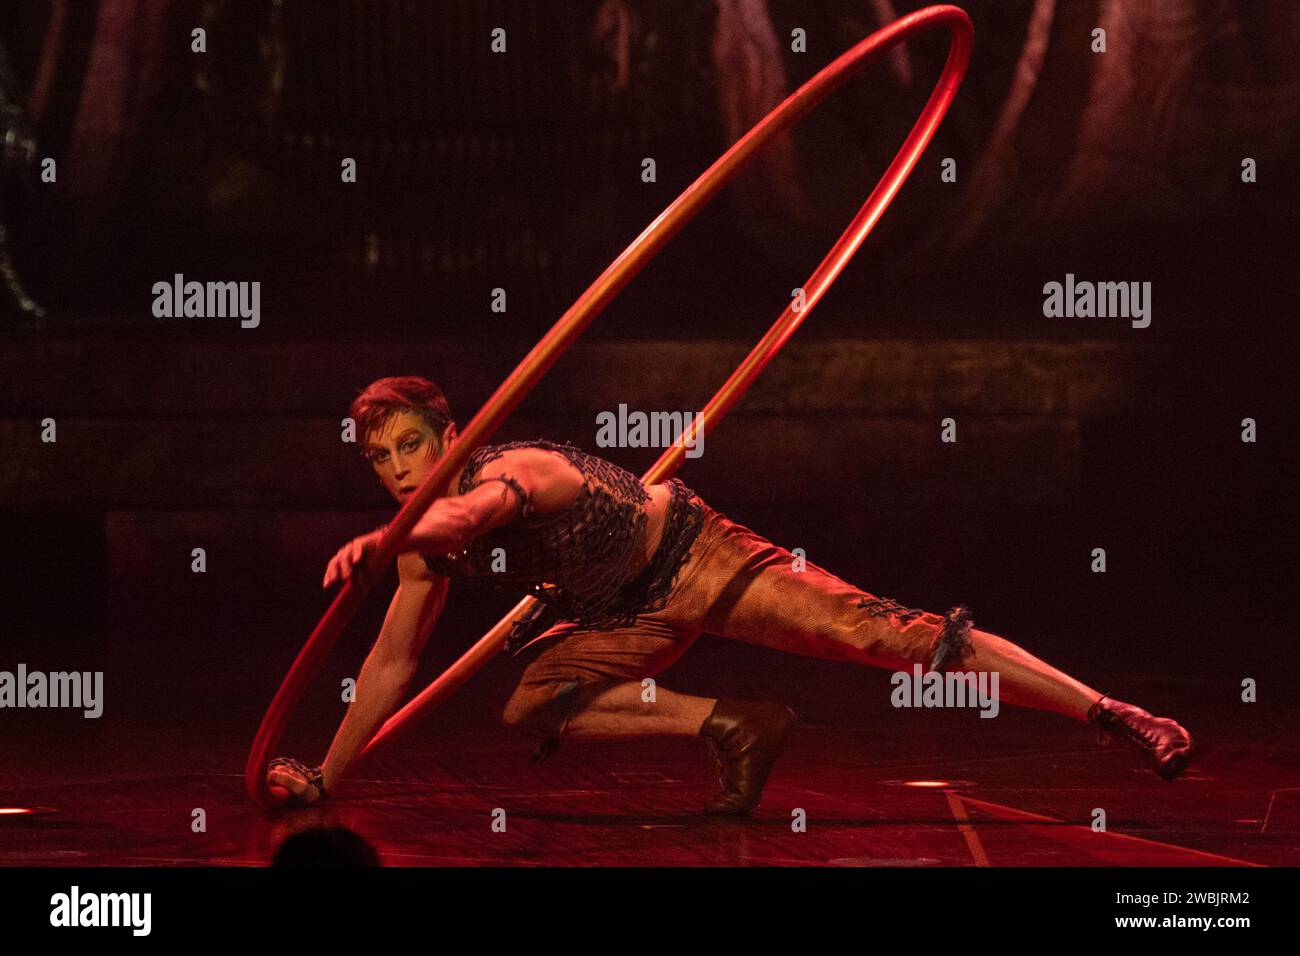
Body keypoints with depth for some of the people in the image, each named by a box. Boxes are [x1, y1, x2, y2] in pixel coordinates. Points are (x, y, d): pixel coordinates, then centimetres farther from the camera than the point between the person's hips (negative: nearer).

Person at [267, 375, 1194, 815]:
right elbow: (393, 661, 6)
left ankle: (1116, 714, -25)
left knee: (882, 633, -22)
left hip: (697, 557, -8)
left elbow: (472, 510, -52)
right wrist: (325, 777, 5)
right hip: (634, 616, 9)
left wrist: (373, 543, -68)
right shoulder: (423, 549, -3)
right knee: (534, 706, -7)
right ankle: (734, 727, -7)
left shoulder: (513, 471, -28)